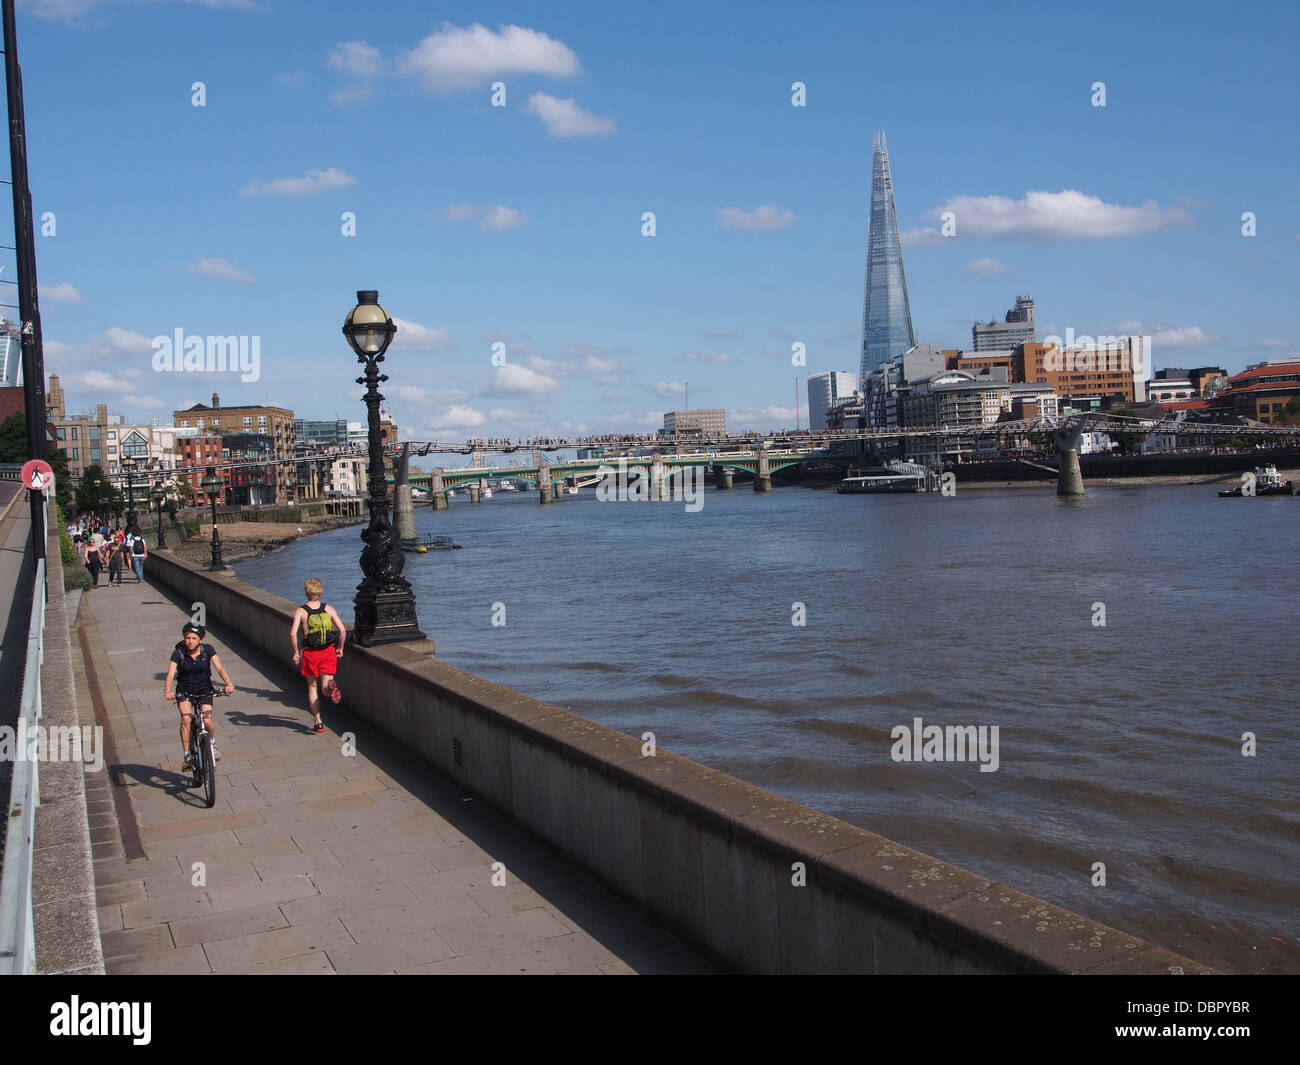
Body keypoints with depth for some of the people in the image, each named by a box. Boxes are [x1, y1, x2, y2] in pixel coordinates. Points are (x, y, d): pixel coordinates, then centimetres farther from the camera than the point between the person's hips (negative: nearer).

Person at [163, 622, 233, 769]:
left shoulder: (207, 650, -12)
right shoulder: (178, 653, -15)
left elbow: (220, 668, -20)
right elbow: (170, 675, -24)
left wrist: (229, 684, -38)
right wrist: (167, 692, -44)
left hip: (204, 690, 0)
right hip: (185, 691, 0)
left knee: (206, 721, -18)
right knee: (186, 719, -25)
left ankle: (213, 744, 13)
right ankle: (187, 756, -15)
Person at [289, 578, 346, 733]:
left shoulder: (300, 611, -4)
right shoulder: (328, 609, 2)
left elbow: (293, 634, -16)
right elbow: (342, 630, -5)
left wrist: (295, 652, -4)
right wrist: (340, 648, 8)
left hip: (310, 653, -1)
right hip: (328, 652, 1)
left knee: (312, 687, 16)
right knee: (325, 690, 4)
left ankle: (318, 722, 13)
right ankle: (330, 685, -34)